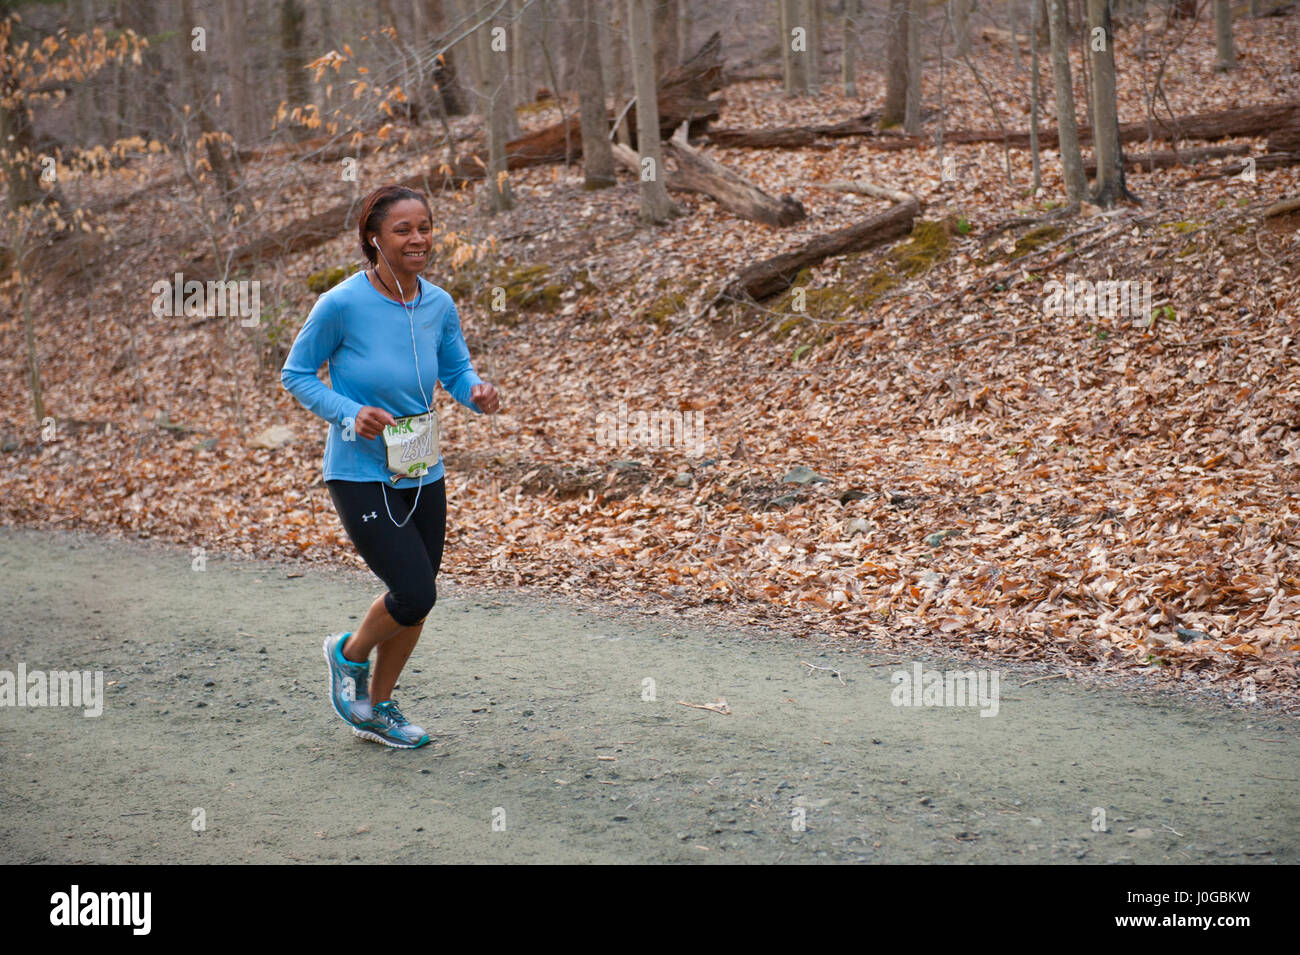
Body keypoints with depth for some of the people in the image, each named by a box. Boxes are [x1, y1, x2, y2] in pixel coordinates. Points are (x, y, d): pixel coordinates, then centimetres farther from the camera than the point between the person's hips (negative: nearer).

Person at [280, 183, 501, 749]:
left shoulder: (438, 305, -2)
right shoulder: (342, 304, -17)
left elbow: (457, 370, 12)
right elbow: (295, 375, -6)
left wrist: (476, 393, -11)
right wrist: (349, 413, -20)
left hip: (423, 475, 6)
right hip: (360, 475, -6)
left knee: (418, 601, 12)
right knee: (414, 593, -14)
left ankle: (377, 710, 35)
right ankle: (349, 655, 19)